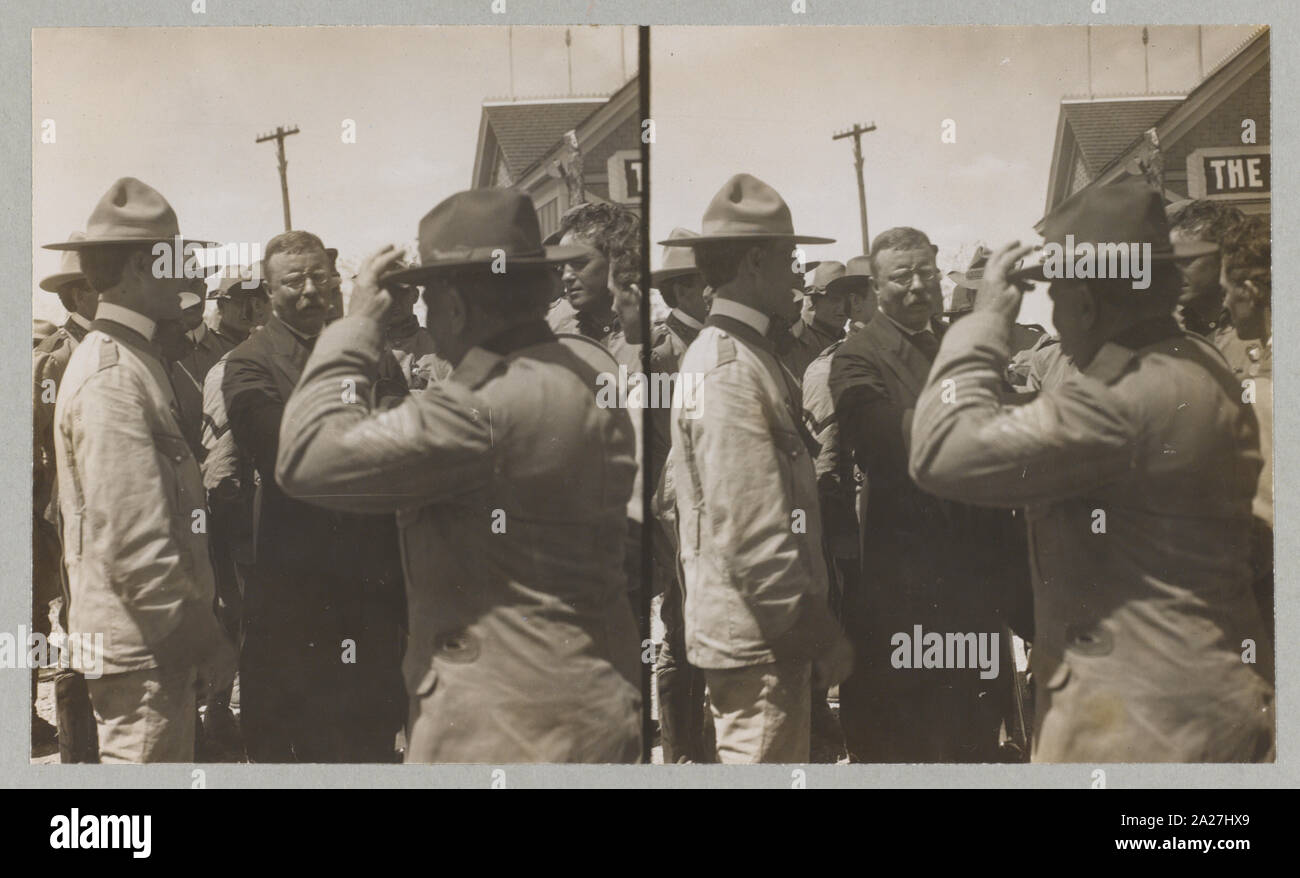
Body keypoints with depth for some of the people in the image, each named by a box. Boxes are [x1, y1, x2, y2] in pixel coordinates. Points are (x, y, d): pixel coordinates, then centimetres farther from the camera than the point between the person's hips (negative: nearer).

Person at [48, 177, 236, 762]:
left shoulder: (133, 359, 13)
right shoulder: (110, 377, -19)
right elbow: (133, 543, -24)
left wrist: (199, 626, 16)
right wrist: (202, 636, -16)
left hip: (158, 644, 10)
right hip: (140, 648, -10)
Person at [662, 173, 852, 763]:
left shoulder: (730, 354, 14)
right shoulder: (730, 371, -17)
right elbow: (752, 538, -23)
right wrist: (821, 636, -16)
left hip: (766, 636, 10)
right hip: (758, 645, -10)